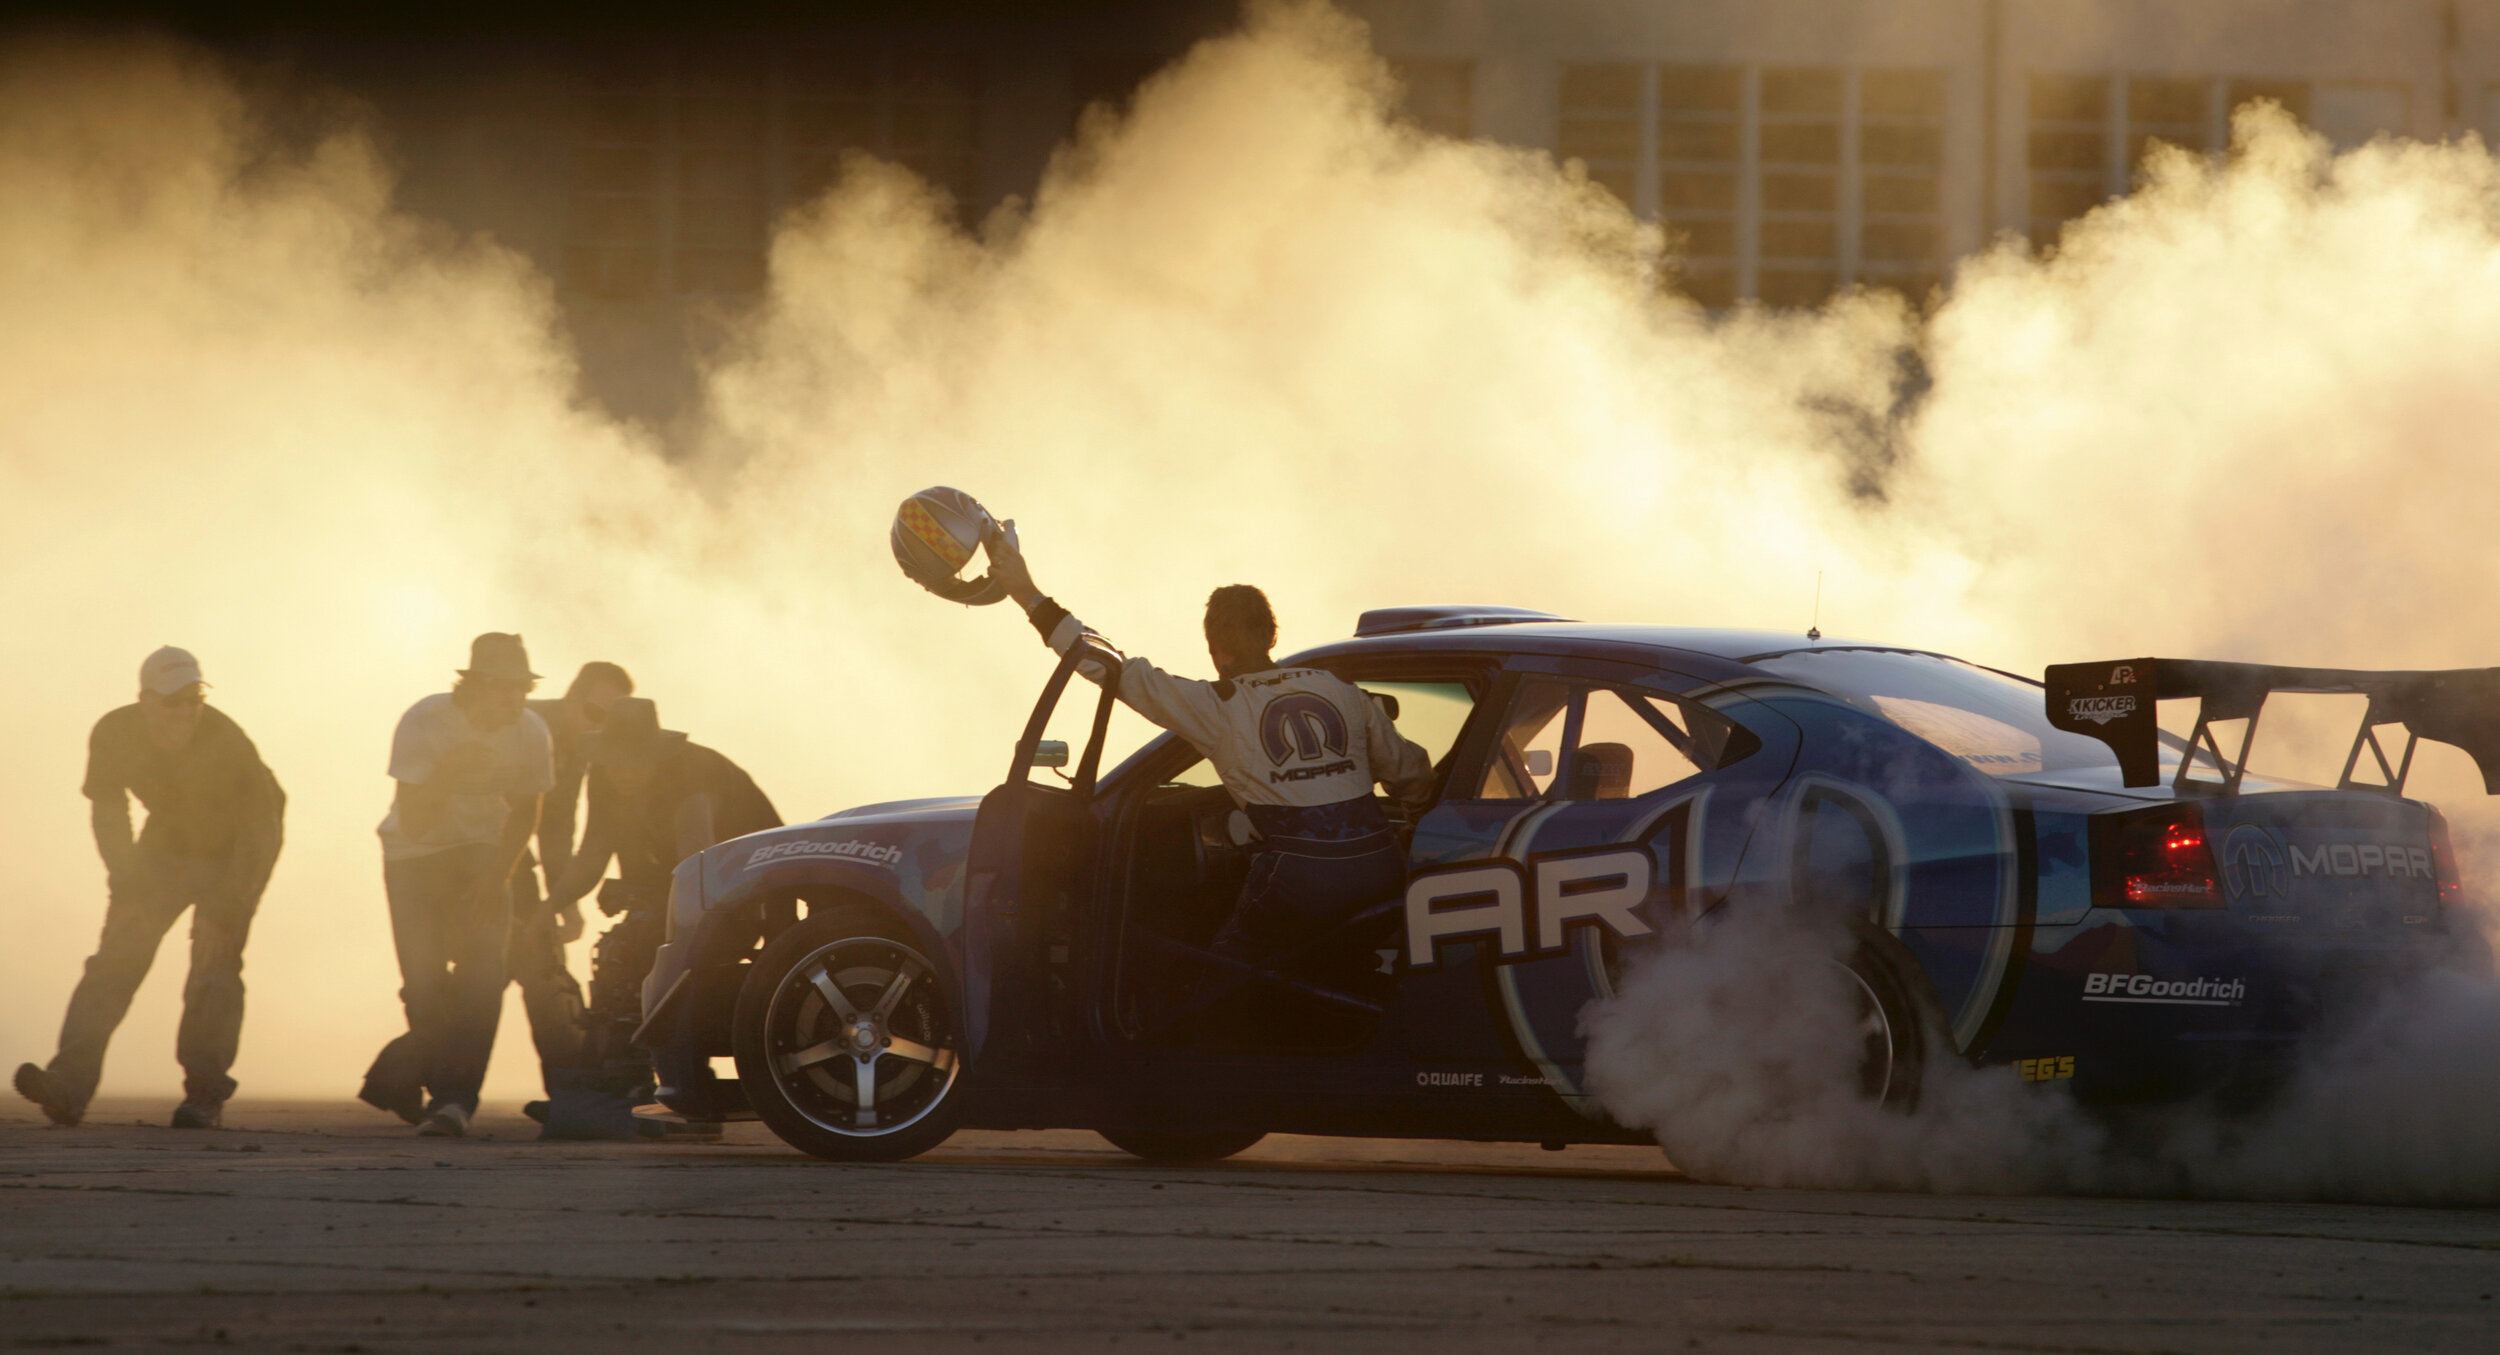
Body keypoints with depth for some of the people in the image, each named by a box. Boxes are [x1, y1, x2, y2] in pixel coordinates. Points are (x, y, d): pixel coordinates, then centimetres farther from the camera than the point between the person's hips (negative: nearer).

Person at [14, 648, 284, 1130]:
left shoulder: (227, 742, -30)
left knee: (214, 971, -17)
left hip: (233, 851, -3)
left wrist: (222, 914, -28)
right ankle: (69, 1085, -21)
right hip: (166, 842, 3)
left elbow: (261, 830, -24)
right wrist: (126, 890, -11)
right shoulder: (114, 736, -19)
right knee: (117, 957, -11)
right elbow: (109, 814, -3)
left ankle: (204, 1094, -9)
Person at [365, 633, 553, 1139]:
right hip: (415, 854, -2)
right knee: (426, 981, -11)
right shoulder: (424, 723, -22)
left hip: (484, 855, 2)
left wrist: (496, 879, -6)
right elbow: (414, 824, -23)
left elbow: (524, 812, 6)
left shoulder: (531, 733, -11)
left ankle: (452, 1098, -17)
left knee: (481, 973, -17)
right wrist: (444, 775, -40)